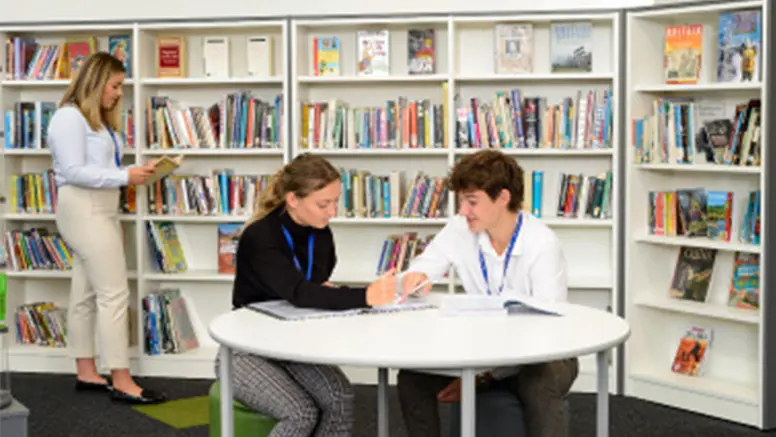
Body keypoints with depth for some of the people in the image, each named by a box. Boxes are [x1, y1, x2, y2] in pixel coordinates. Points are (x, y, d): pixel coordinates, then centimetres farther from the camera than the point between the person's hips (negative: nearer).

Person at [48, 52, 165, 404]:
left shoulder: (97, 119, 18)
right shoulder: (69, 117, -12)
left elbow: (99, 168, 14)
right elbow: (73, 172, -19)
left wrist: (135, 173, 0)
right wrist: (125, 177, -20)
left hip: (100, 210, 10)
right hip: (83, 211, -10)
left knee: (86, 293, 13)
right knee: (114, 293, -10)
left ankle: (86, 373, 19)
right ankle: (121, 381, -7)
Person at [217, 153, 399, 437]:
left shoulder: (320, 235, -2)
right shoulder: (261, 237, -24)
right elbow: (299, 293, -39)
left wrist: (329, 292, -11)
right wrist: (365, 297, -52)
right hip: (247, 350, -6)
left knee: (341, 399, -23)